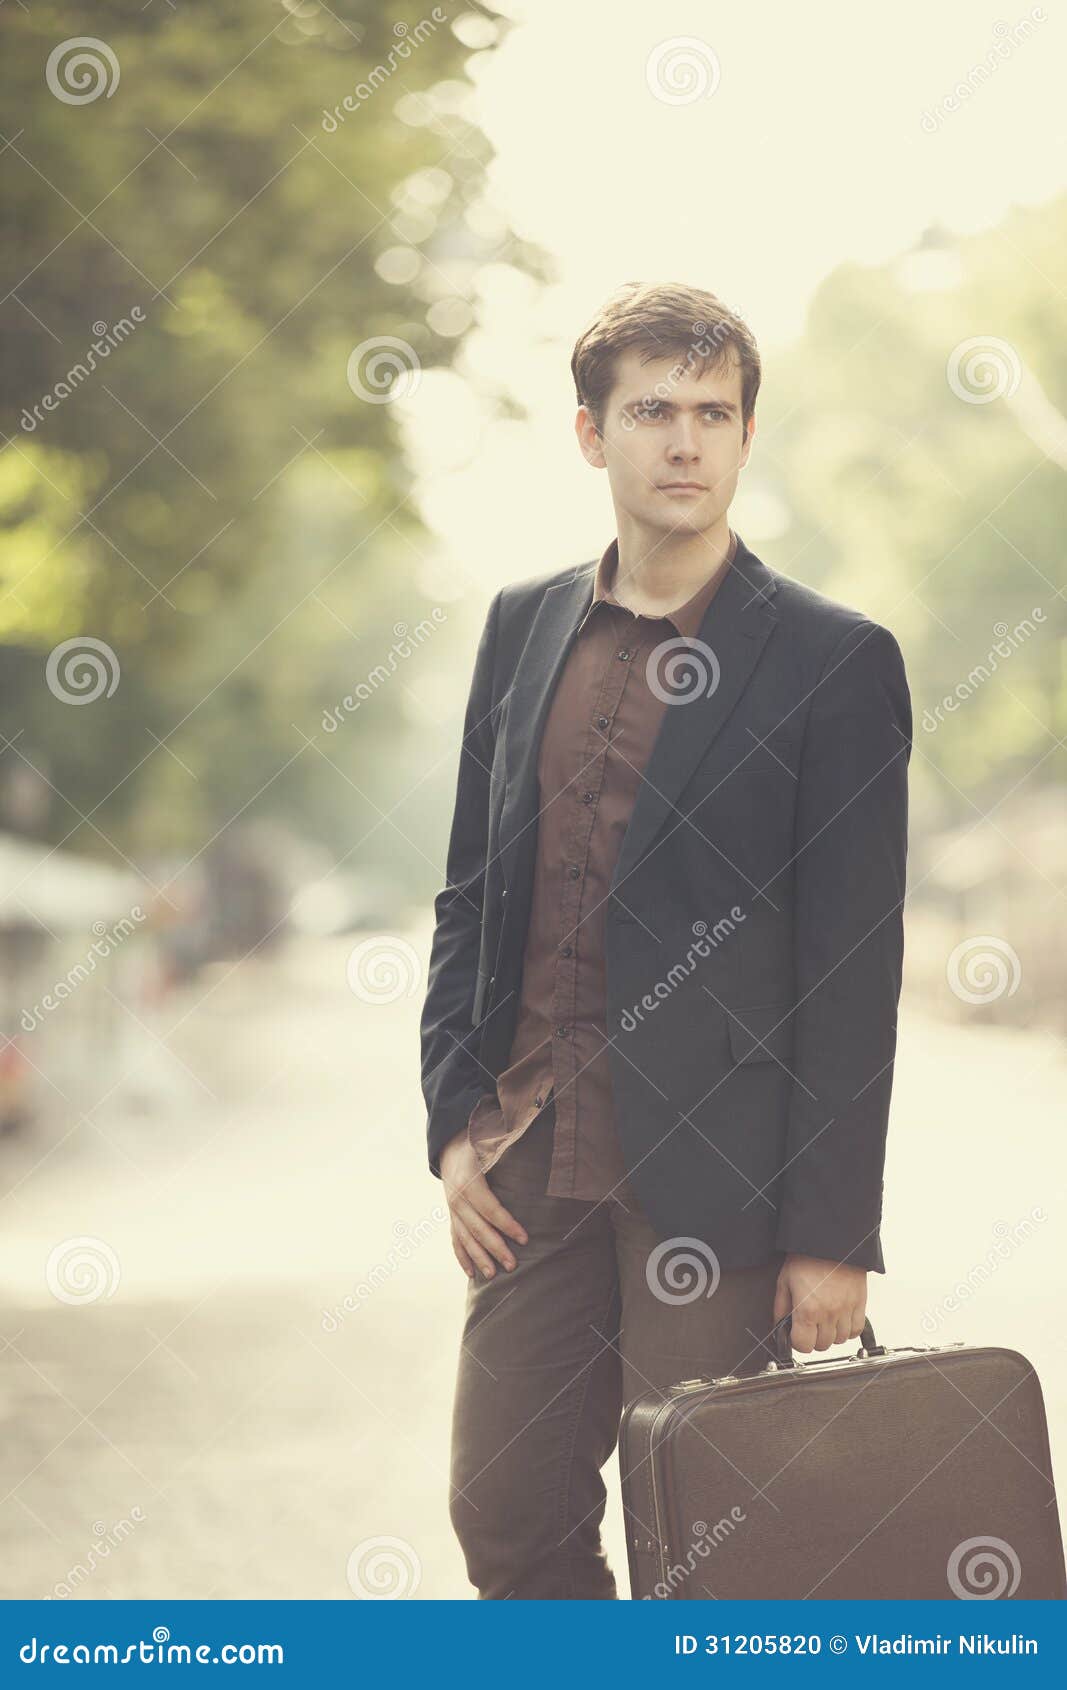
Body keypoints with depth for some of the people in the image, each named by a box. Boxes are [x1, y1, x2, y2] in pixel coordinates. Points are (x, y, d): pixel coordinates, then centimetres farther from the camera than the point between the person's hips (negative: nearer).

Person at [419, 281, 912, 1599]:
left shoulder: (833, 661, -5)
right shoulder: (522, 627, 10)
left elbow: (854, 969, -8)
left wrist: (832, 1236, -11)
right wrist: (455, 1123, 6)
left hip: (712, 1176, -5)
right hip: (534, 1167, 5)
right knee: (505, 1516, 10)